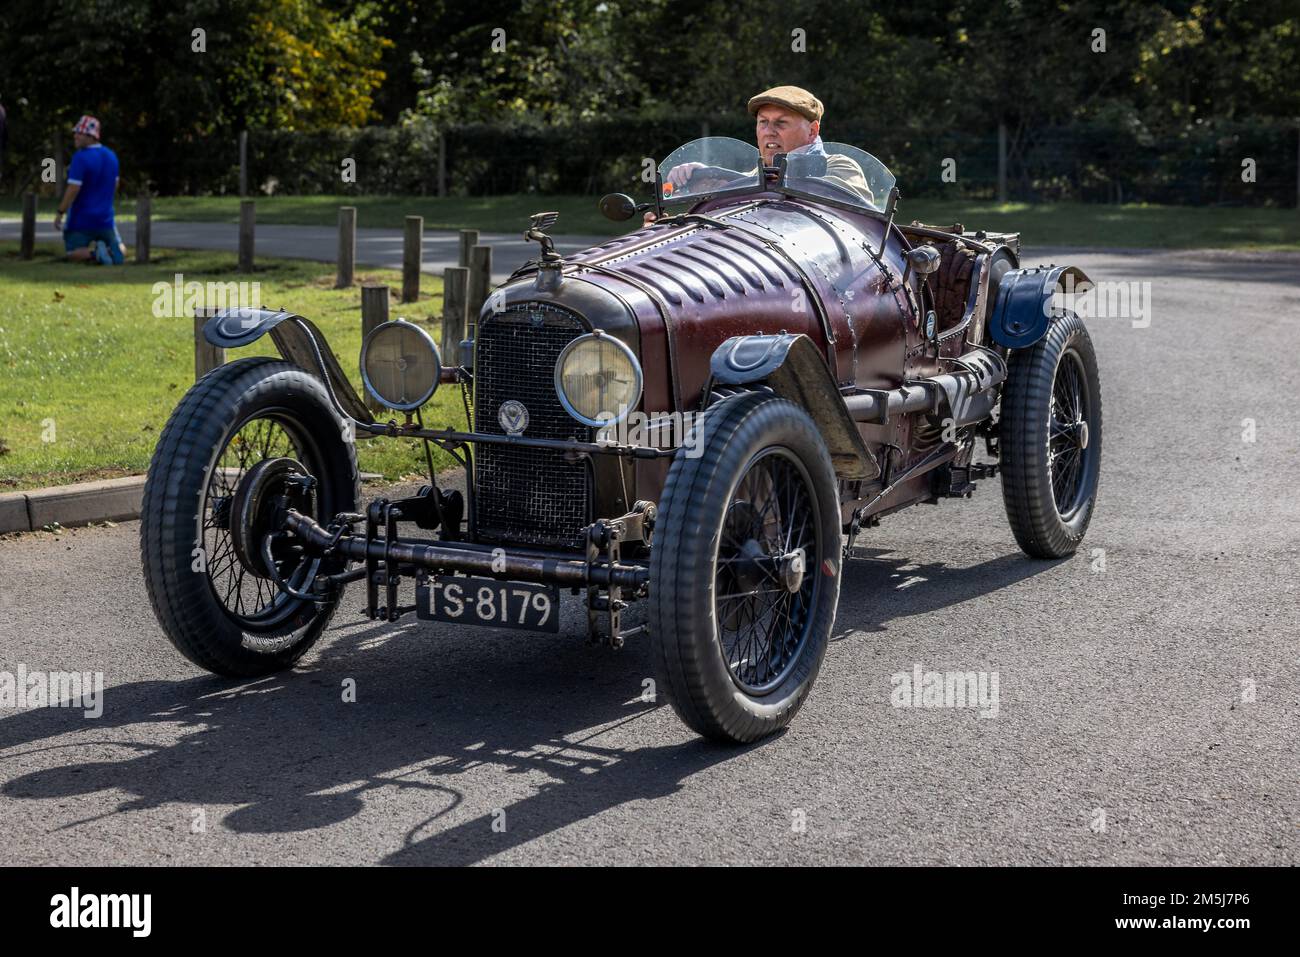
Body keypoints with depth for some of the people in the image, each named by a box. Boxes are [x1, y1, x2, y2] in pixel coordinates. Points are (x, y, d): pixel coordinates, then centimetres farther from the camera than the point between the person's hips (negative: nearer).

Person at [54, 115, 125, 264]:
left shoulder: (81, 158, -18)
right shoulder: (111, 155, 4)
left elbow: (73, 189, -21)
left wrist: (59, 213, -13)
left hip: (81, 220, -5)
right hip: (105, 219, 6)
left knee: (73, 254, 8)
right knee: (121, 251, 21)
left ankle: (94, 251, -21)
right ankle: (113, 251, -13)